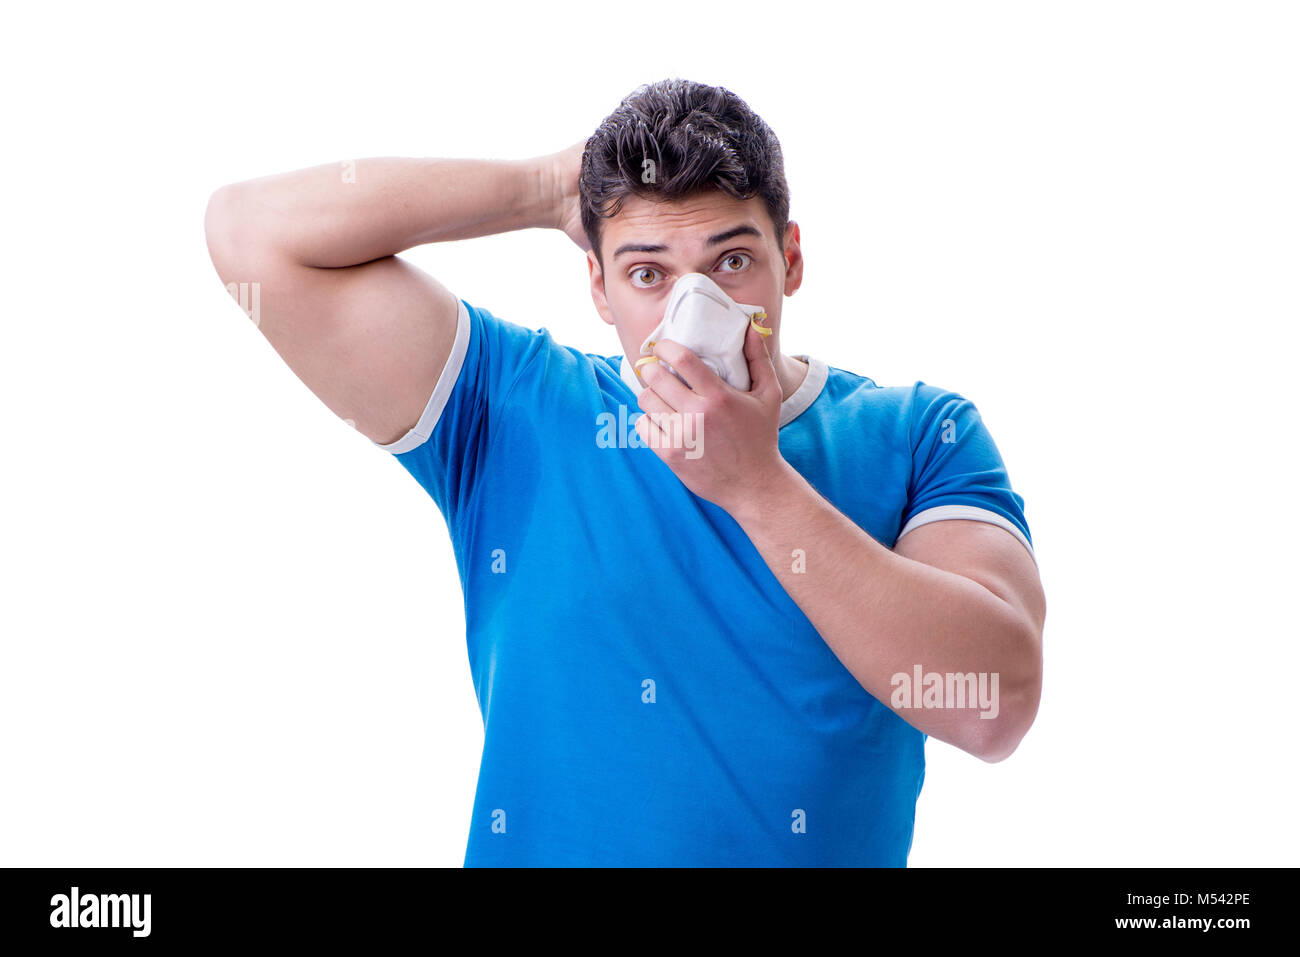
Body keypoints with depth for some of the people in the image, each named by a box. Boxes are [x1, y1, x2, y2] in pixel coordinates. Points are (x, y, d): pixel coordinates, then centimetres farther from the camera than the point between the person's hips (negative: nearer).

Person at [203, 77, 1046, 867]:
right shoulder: (510, 412, 2)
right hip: (537, 841, 1)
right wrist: (549, 189, -4)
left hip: (829, 849, -1)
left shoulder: (917, 437, 0)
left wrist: (757, 485, -15)